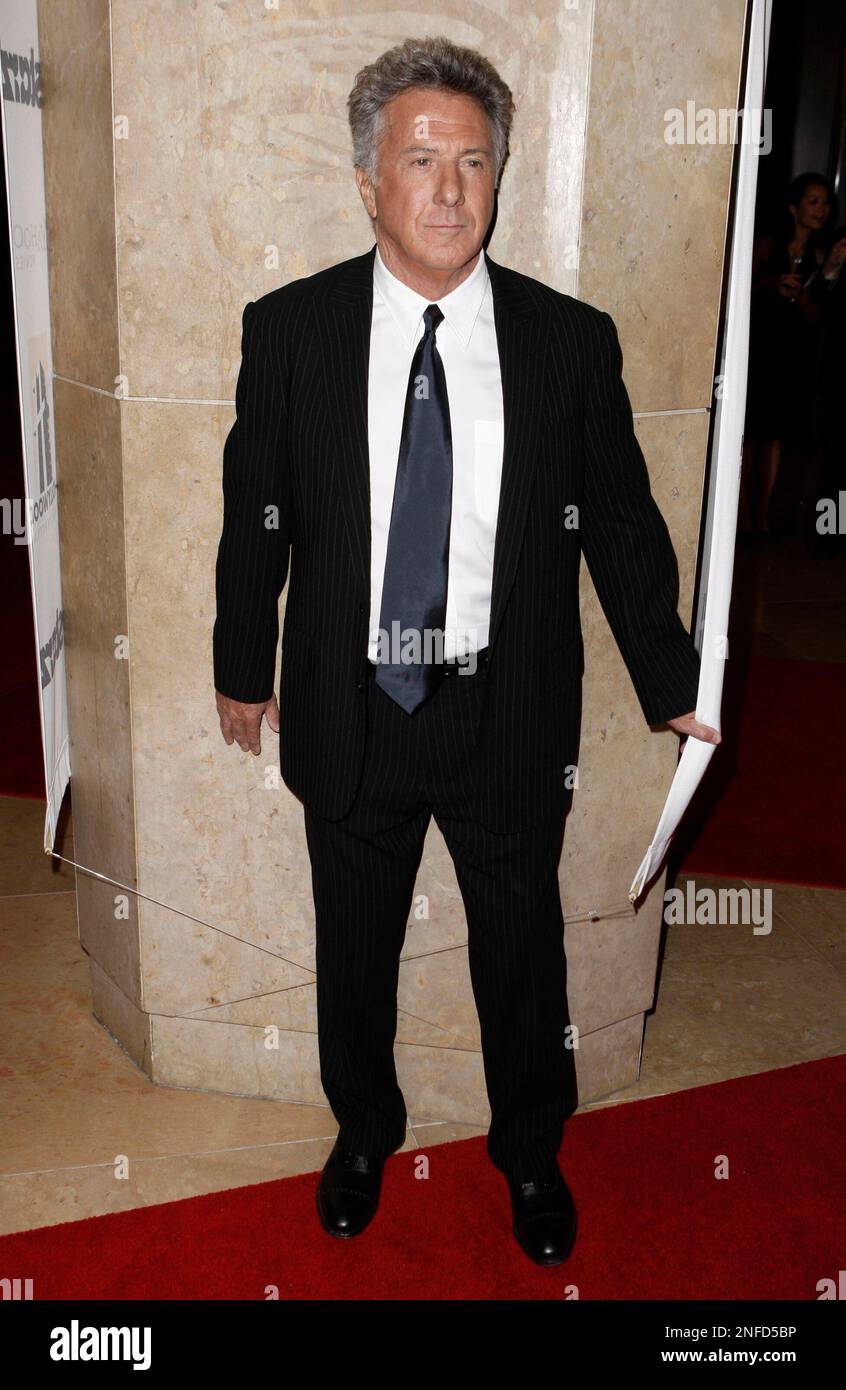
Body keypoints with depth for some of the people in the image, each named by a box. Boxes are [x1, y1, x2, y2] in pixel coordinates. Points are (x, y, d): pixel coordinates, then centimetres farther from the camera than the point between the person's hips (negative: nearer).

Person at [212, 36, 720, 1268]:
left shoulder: (573, 340, -6)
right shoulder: (287, 331, -6)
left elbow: (622, 524, 1)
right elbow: (256, 517, 2)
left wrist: (672, 687, 3)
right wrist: (243, 669, 8)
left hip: (512, 714, 0)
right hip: (348, 708, 1)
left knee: (523, 949, 17)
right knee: (355, 945, 19)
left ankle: (530, 1152, 44)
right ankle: (365, 1129, 48)